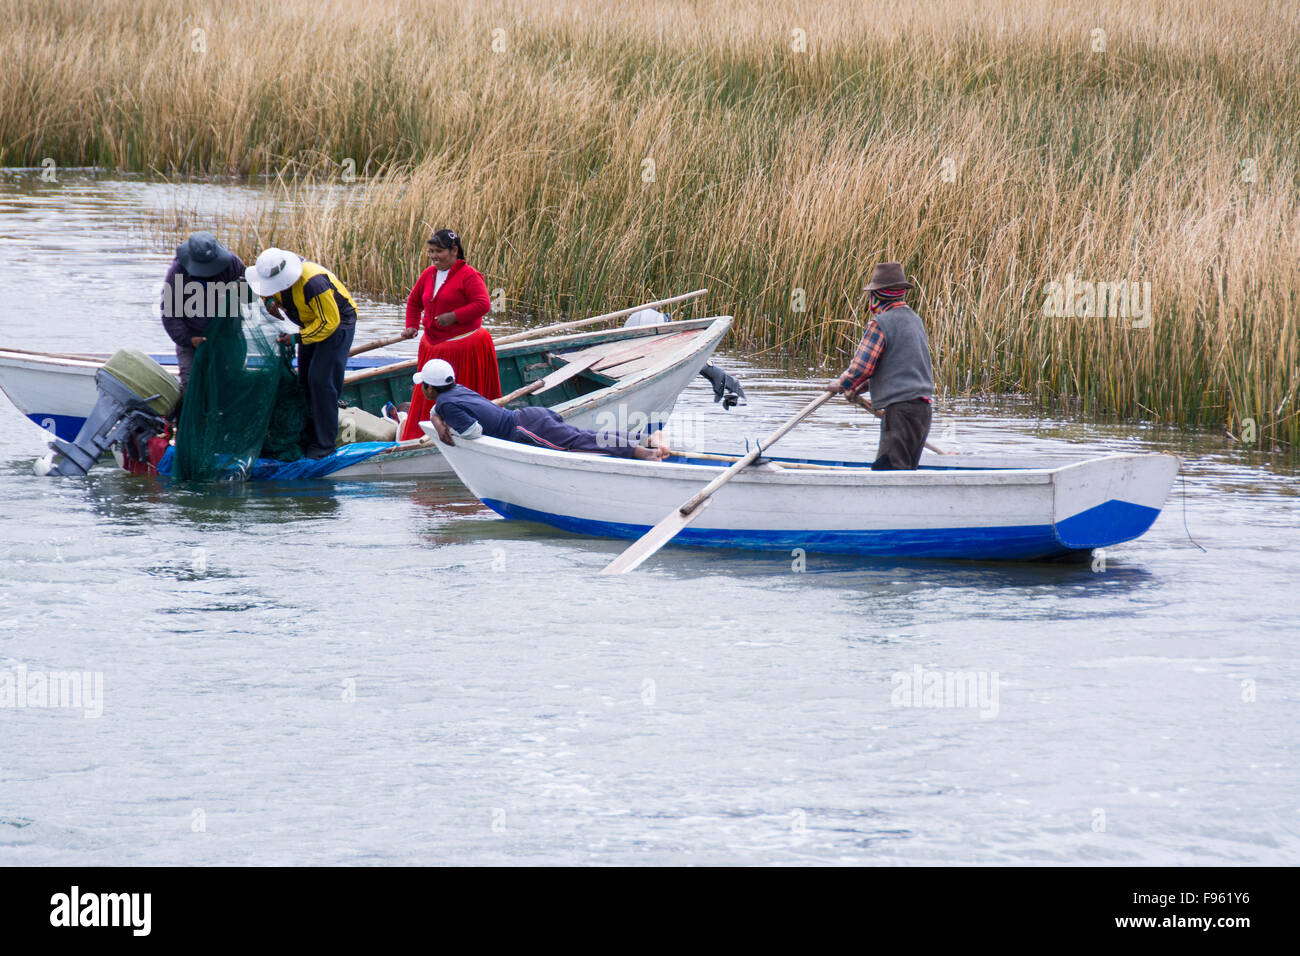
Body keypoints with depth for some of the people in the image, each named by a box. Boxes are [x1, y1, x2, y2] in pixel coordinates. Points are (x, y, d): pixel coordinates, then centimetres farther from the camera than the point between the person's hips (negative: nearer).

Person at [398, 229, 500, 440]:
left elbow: (483, 304, -19)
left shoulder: (468, 275, -10)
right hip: (433, 347, 7)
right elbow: (414, 302, 24)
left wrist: (454, 316, -23)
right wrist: (411, 326, 9)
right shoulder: (429, 274, 11)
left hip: (463, 346, -7)